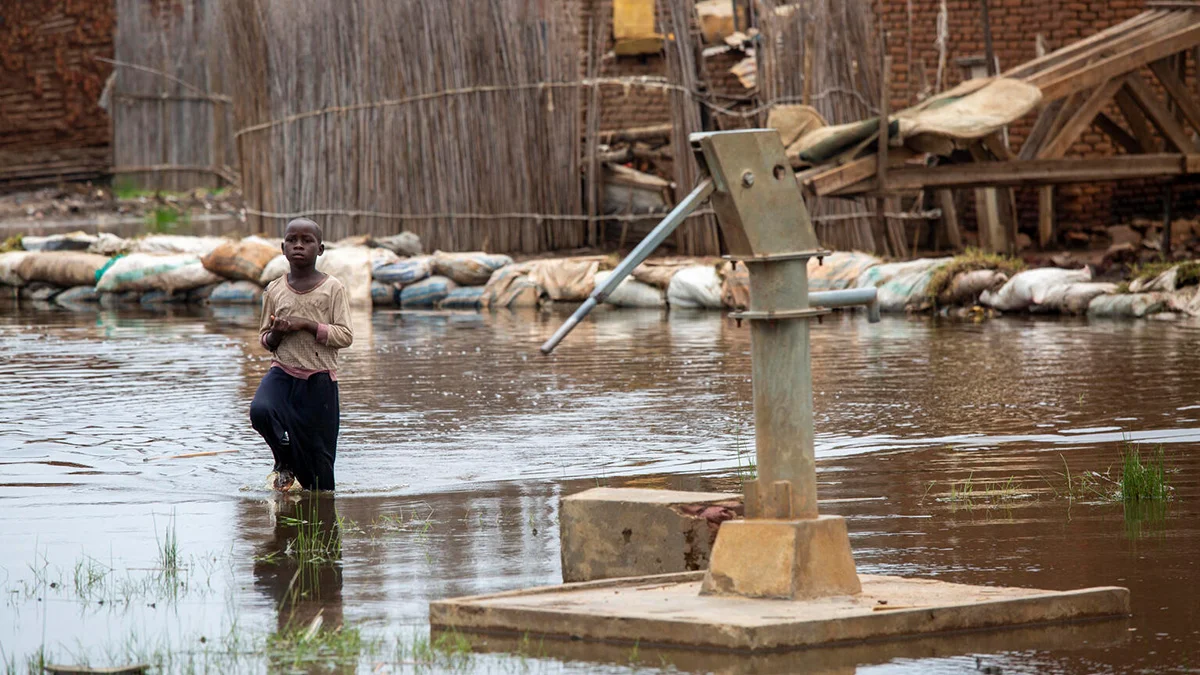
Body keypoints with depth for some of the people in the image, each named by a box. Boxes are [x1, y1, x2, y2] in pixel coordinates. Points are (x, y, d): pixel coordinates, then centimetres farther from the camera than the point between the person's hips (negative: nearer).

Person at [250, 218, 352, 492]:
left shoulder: (332, 288, -2)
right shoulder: (274, 290, 6)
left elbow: (345, 336, -7)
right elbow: (264, 338, 14)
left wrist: (307, 325, -18)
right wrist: (275, 335, -9)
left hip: (319, 378, -2)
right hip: (282, 371, 2)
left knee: (320, 450, 2)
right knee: (260, 411, -27)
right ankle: (285, 461, 1)